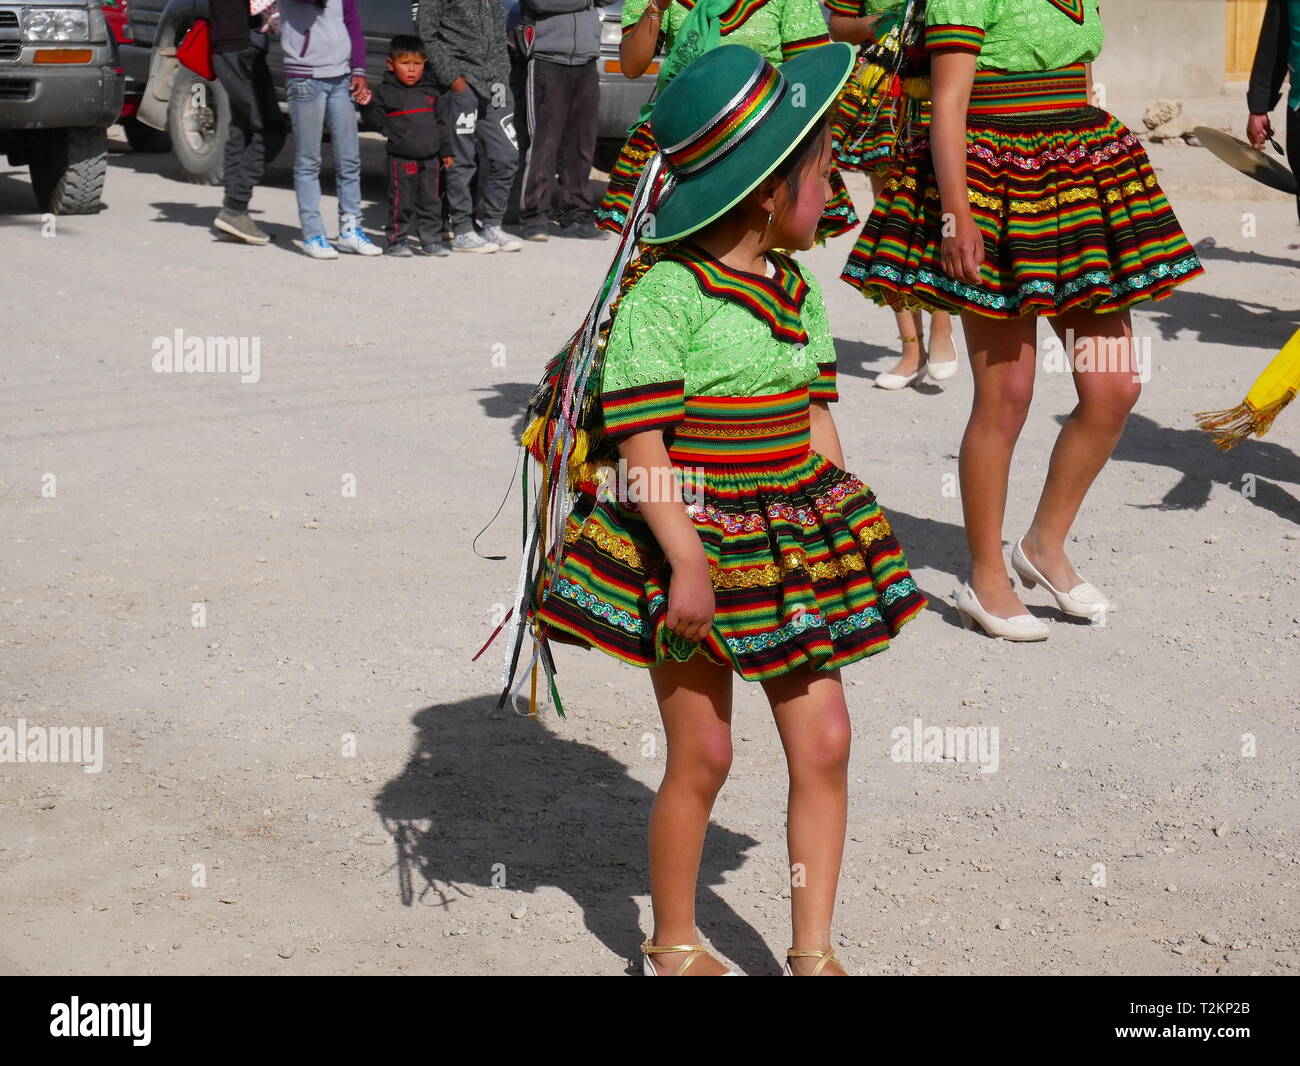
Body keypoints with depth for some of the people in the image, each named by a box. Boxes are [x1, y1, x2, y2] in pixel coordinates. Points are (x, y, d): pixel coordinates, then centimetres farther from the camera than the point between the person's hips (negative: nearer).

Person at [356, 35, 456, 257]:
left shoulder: (430, 92, 11)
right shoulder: (386, 93, -1)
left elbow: (441, 123, 15)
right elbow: (377, 122, -1)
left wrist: (446, 151, 13)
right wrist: (367, 106, -19)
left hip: (430, 158, 4)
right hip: (401, 159, -4)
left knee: (431, 201, 7)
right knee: (402, 203, -1)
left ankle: (430, 239, 15)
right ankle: (400, 239, 7)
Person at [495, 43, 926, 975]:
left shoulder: (797, 290, 8)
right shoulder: (663, 292, -16)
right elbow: (638, 438, -18)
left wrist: (846, 531, 14)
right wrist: (686, 559, -22)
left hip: (793, 547, 7)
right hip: (692, 549, -7)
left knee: (824, 741, 4)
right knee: (702, 754, 2)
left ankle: (813, 951, 17)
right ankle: (673, 948, 23)